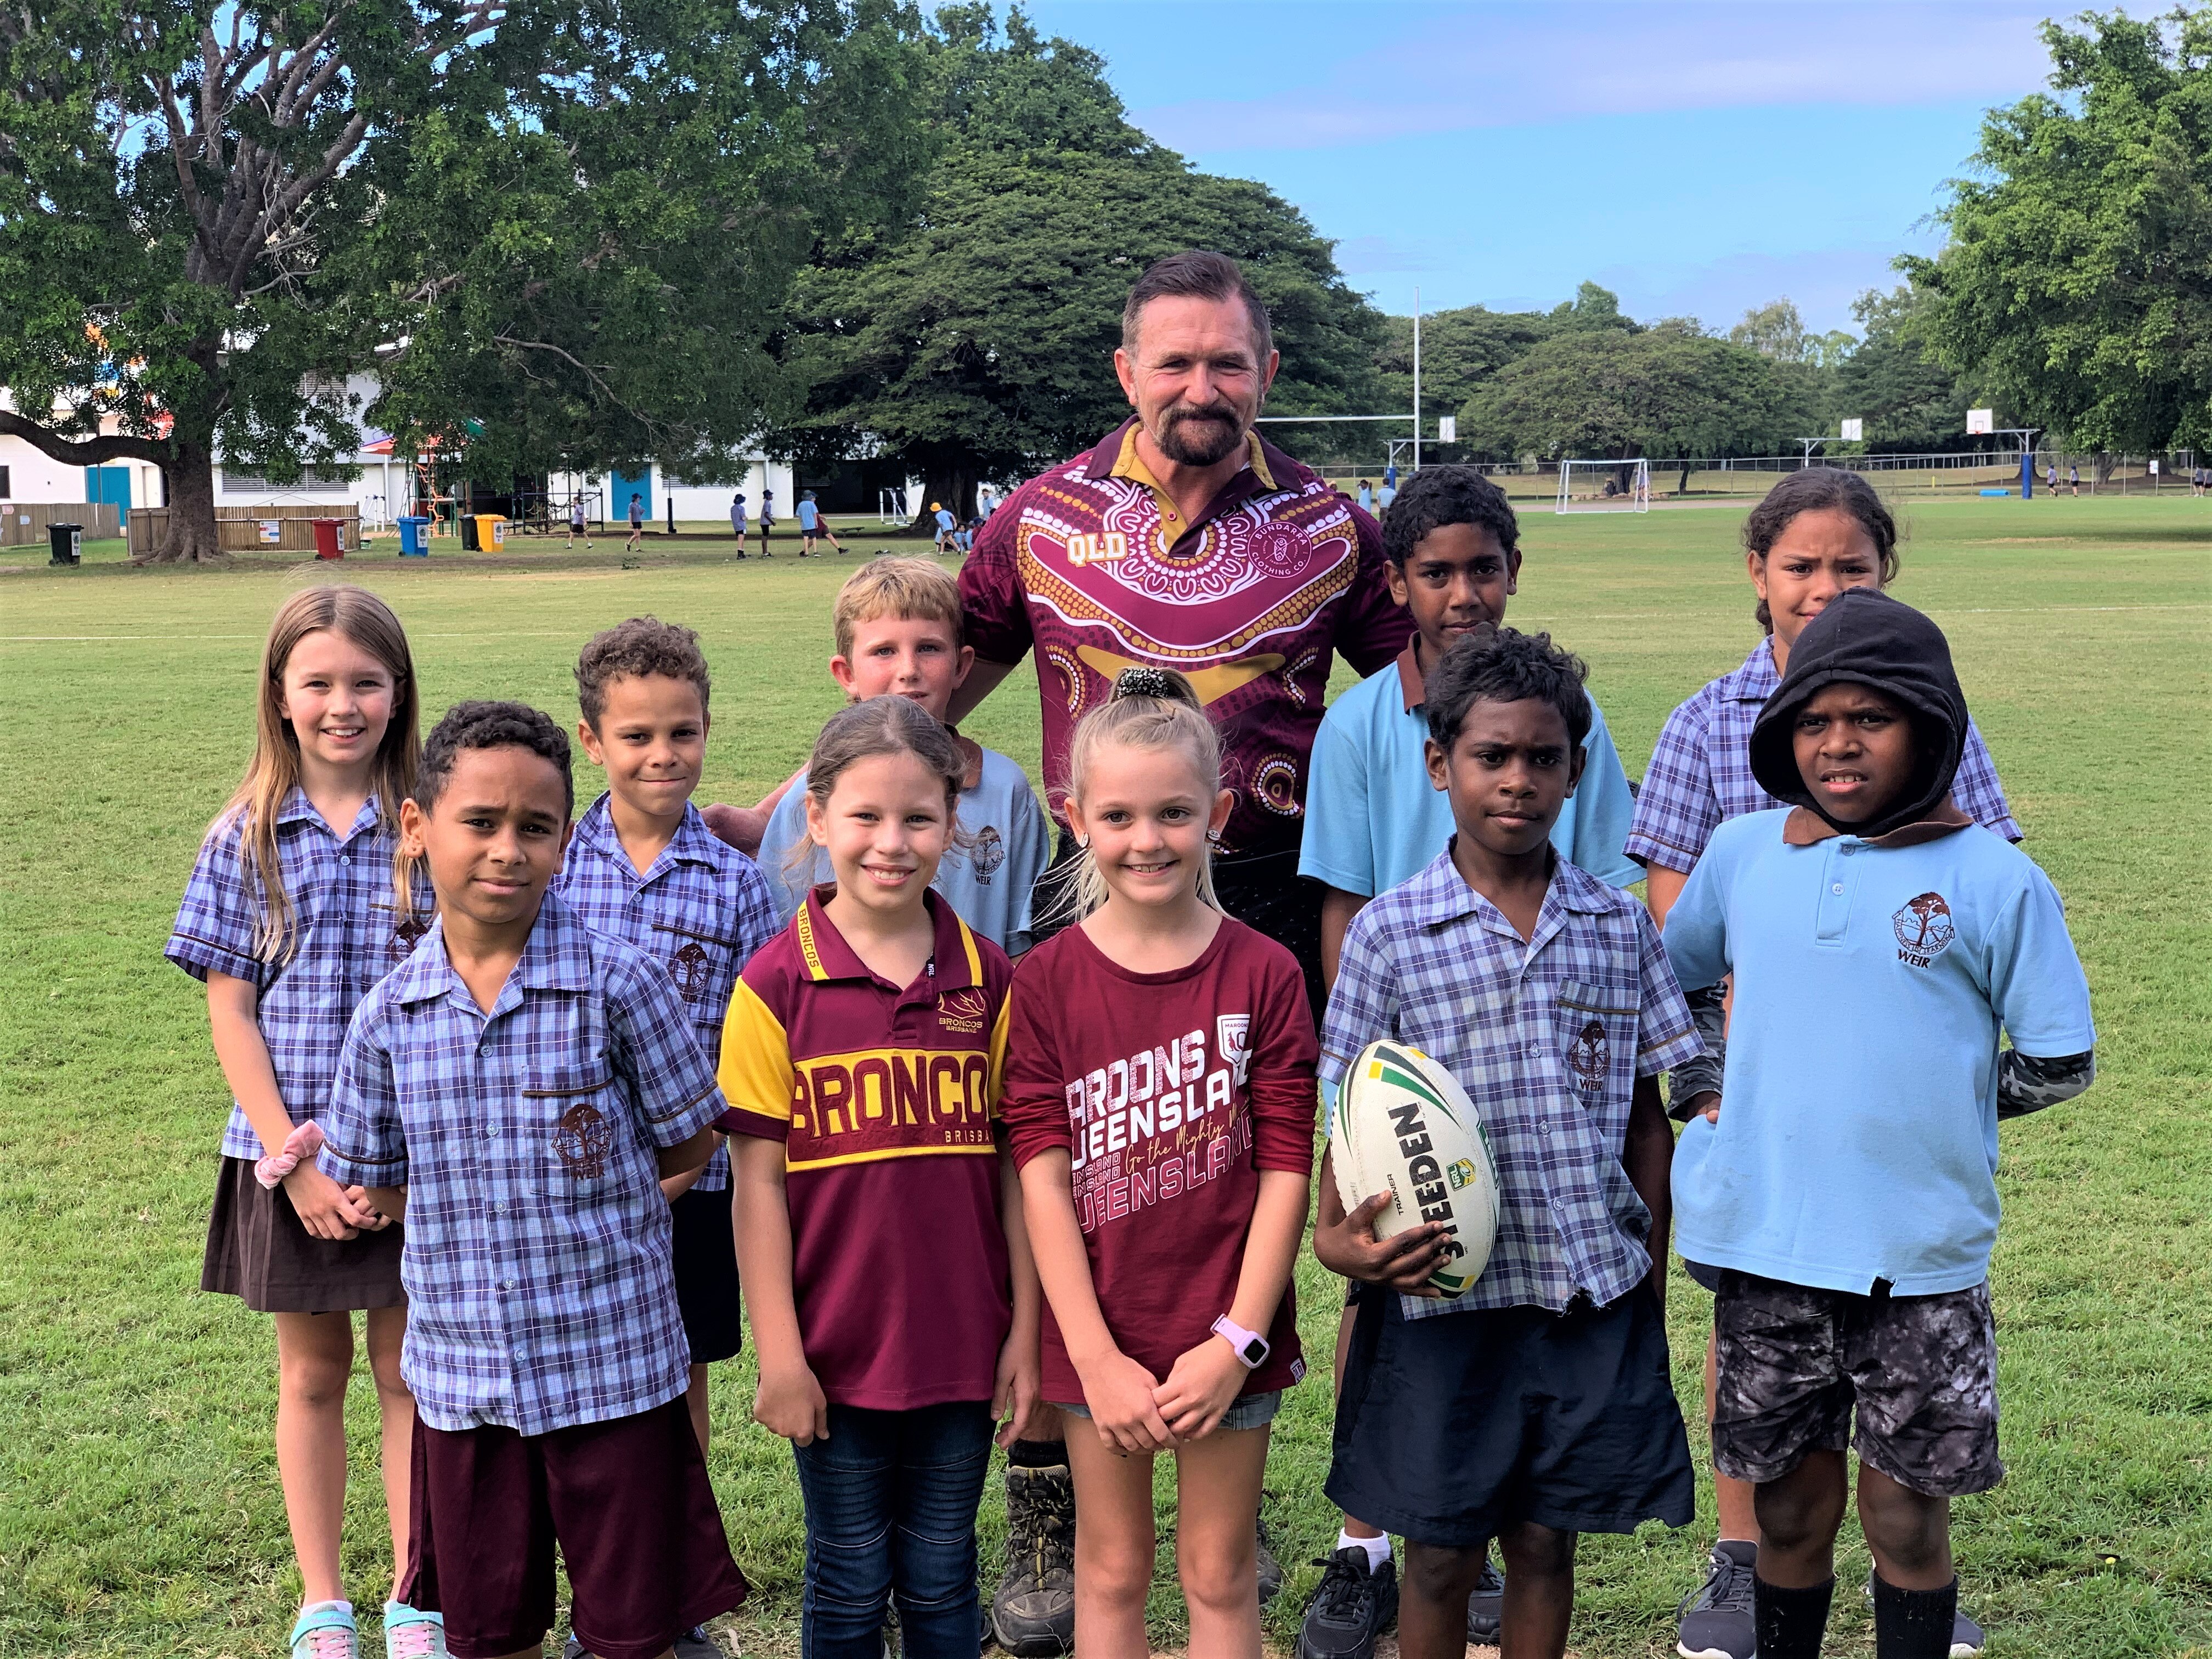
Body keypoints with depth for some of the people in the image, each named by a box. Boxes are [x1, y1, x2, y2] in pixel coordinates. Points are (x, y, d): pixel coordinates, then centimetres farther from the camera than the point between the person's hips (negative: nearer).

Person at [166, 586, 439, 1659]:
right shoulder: (247, 838, -2)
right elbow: (230, 1015, -3)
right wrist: (295, 1158, -10)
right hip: (288, 1152, 1)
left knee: (408, 1368, 9)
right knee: (312, 1372, 13)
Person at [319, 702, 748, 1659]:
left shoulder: (619, 986, -12)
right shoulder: (392, 1015, -3)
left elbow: (689, 1143, -2)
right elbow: (380, 1185, 7)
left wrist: (583, 1193, 0)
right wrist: (510, 1203, 2)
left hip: (612, 1368, -3)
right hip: (462, 1374, 3)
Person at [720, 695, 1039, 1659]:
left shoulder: (987, 979, -1)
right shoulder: (777, 986, -8)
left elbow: (1013, 1165, 4)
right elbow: (759, 1182, -6)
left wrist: (1025, 1331, 3)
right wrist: (779, 1353, -8)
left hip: (963, 1349, 2)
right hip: (837, 1353, -2)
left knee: (941, 1581, 15)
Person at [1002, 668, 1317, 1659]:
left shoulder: (1264, 974, -6)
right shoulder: (1046, 982, -5)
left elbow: (1286, 1173, -6)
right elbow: (1043, 1178, -7)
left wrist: (1236, 1343, -12)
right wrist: (1097, 1359, -12)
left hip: (1229, 1339, 0)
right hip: (1098, 1339, 1)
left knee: (1221, 1576, 12)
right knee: (1111, 1571, 14)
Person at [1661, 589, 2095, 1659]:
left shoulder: (1994, 879, -5)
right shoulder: (1743, 854, 3)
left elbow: (2061, 1063, 1)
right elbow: (1656, 978, 18)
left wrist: (1930, 1106, 0)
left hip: (1921, 1259, -2)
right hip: (1766, 1248, 2)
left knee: (1907, 1516, 8)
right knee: (1789, 1509, 13)